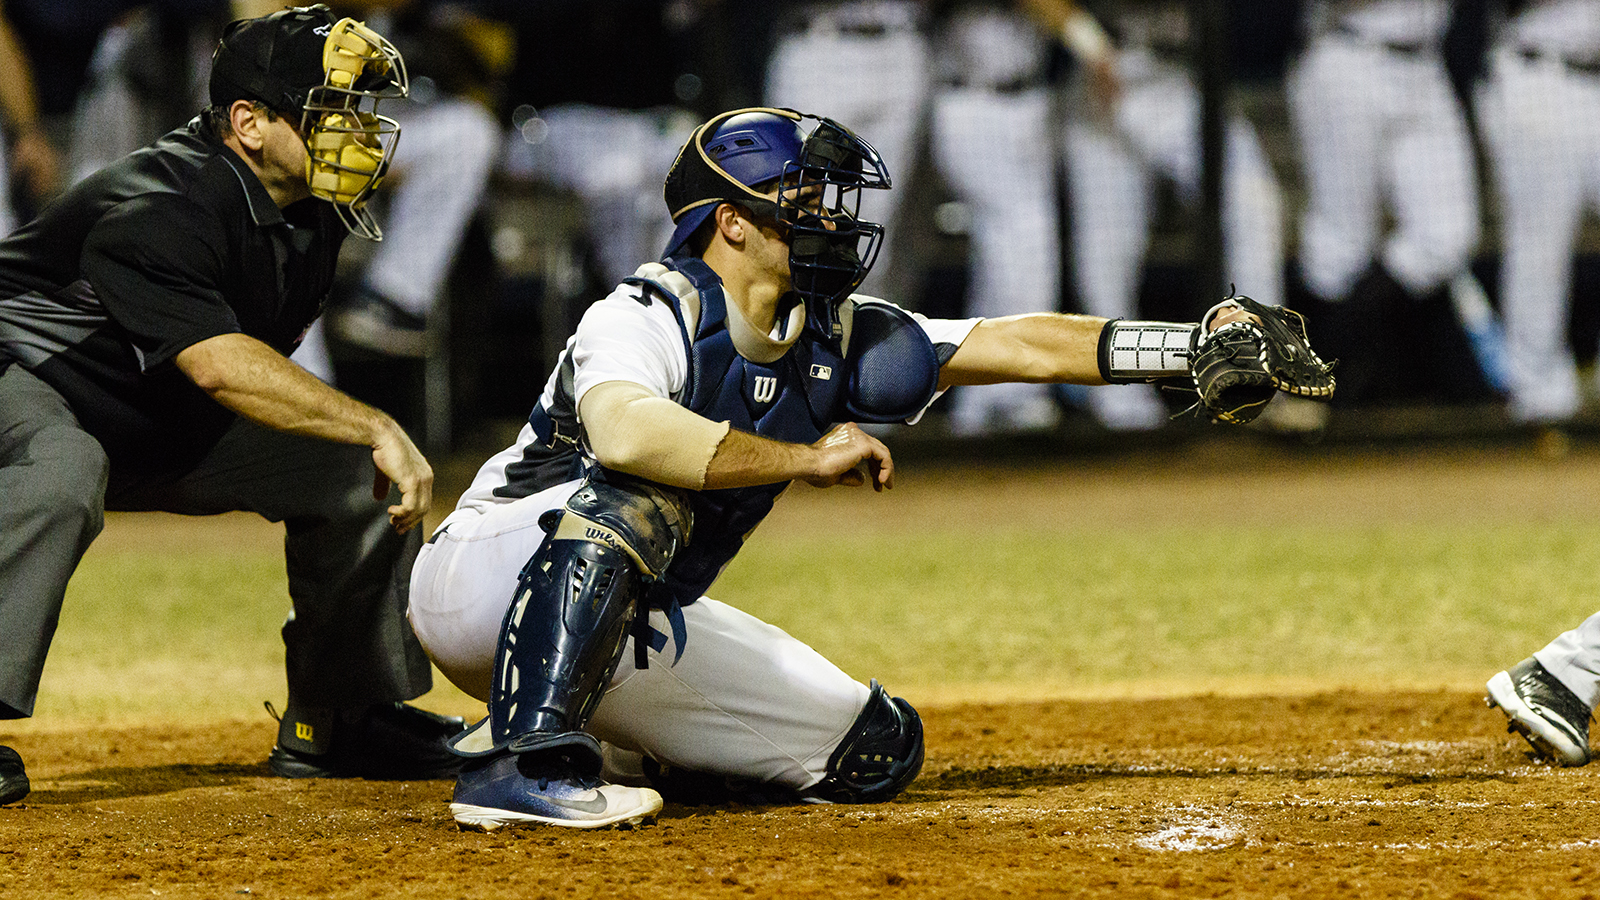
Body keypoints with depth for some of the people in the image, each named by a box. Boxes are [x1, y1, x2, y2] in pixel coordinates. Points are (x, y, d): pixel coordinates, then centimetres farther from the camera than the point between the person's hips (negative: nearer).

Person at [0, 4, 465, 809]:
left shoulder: (314, 211, -5)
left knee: (356, 471, 1)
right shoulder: (154, 208, -33)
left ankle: (334, 723, 13)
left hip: (169, 437, 9)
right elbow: (220, 365, -45)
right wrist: (374, 428, -47)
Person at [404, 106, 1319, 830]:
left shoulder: (833, 339, 1)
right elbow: (625, 432, -43)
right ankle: (521, 760, -38)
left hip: (632, 627, 8)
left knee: (876, 748, 2)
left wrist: (1197, 345, -7)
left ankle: (594, 752, 8)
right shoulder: (647, 317, -21)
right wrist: (808, 457, -36)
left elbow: (1021, 347, 0)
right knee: (637, 500, -38)